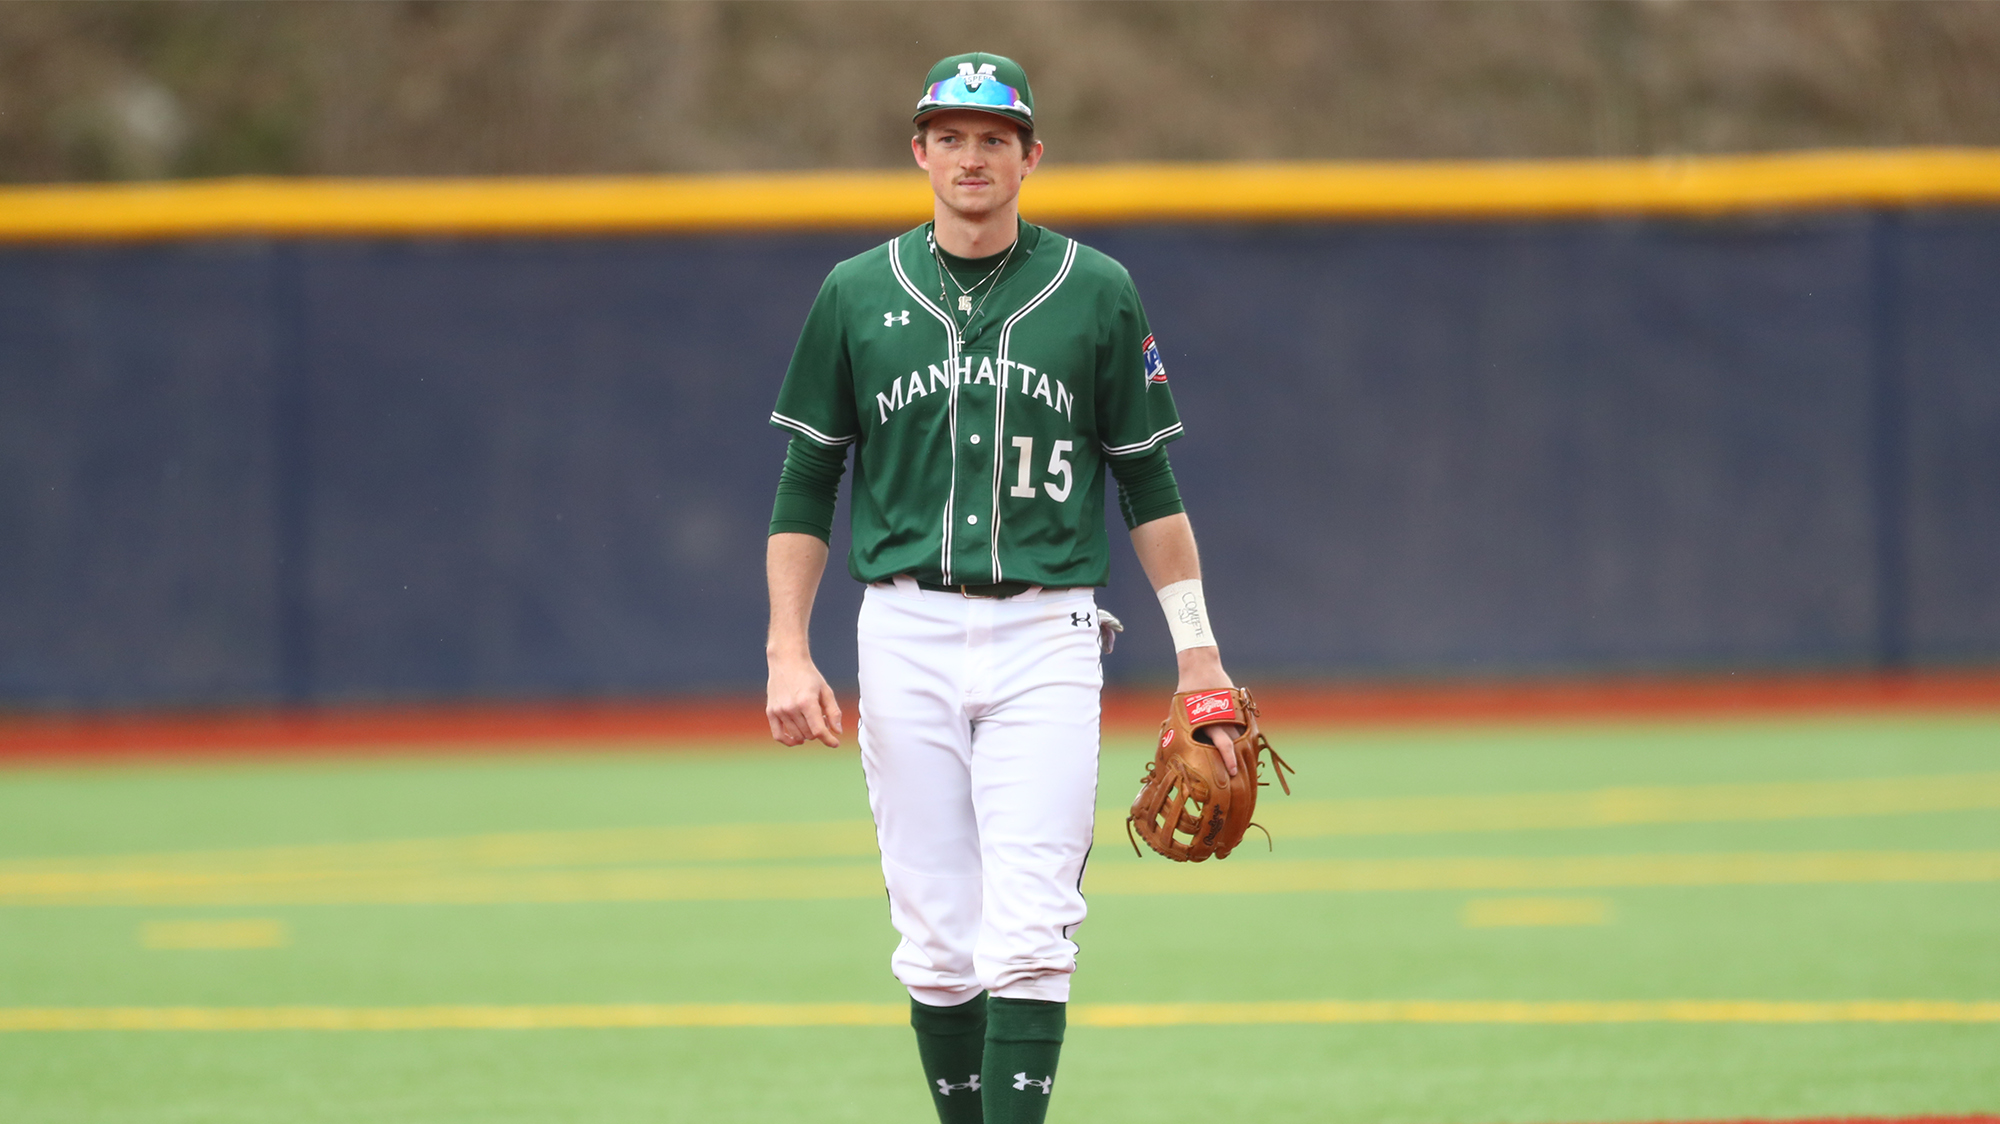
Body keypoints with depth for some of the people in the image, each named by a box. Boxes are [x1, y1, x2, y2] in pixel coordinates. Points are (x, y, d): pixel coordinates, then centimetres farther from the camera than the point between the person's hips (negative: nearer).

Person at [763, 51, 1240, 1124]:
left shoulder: (1096, 293, 5)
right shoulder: (857, 295, 7)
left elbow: (1148, 481, 9)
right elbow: (807, 484, 10)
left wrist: (1197, 648, 4)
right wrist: (787, 652, 0)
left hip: (1045, 636, -2)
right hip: (906, 634, 2)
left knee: (1028, 935, -12)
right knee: (938, 941, 2)